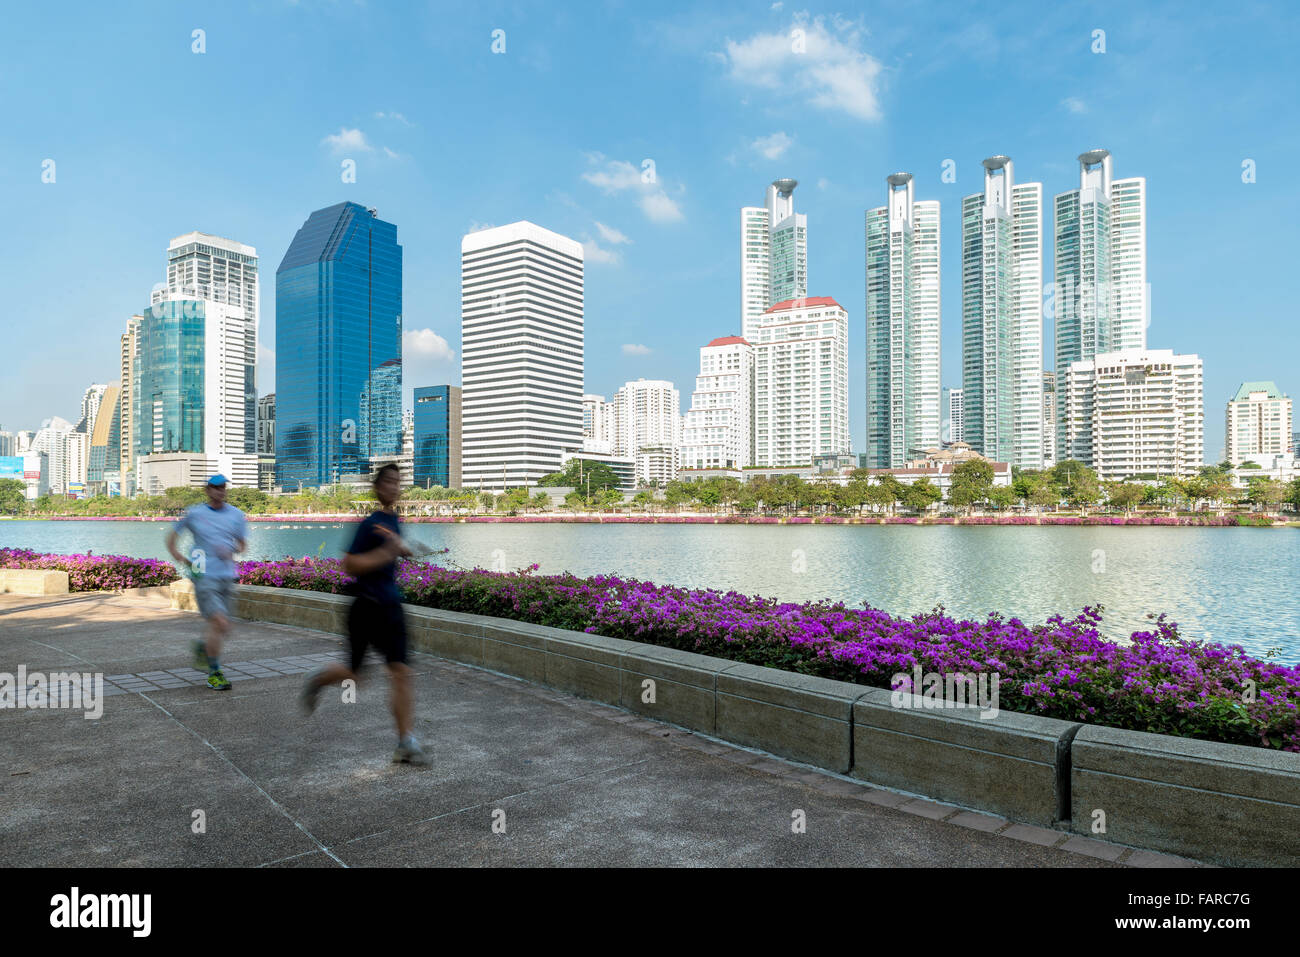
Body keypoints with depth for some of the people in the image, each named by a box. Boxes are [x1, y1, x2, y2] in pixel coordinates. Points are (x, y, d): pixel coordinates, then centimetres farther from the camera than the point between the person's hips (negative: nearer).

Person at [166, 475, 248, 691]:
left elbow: (242, 544, 15)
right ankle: (214, 673, -1)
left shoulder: (236, 515, 8)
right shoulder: (193, 514, 1)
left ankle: (202, 648, 41)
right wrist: (180, 559, -1)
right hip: (204, 577, -4)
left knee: (223, 628, 8)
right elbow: (171, 537, 13)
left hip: (227, 577, 4)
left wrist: (231, 550, -7)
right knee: (219, 624, -15)